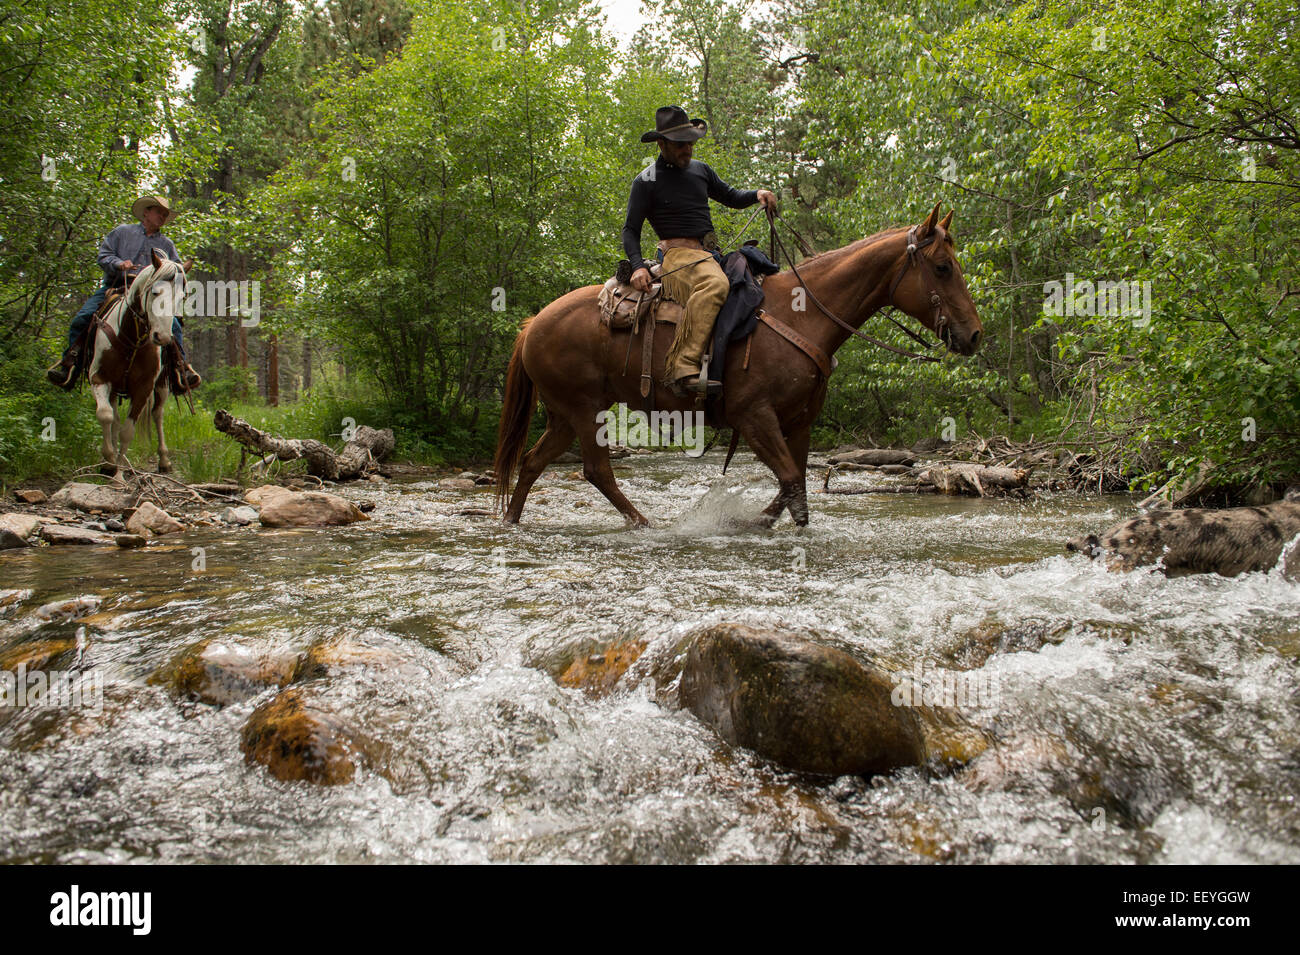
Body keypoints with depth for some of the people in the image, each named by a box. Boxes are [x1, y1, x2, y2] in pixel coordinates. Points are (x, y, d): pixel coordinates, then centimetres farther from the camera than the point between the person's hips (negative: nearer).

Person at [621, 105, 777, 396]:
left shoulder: (700, 170, 19)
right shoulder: (646, 181, 2)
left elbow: (731, 198, 29)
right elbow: (630, 230, 0)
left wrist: (756, 194, 7)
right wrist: (638, 265, -18)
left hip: (709, 254, 8)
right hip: (677, 254, -8)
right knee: (715, 284, -40)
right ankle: (682, 368, -50)